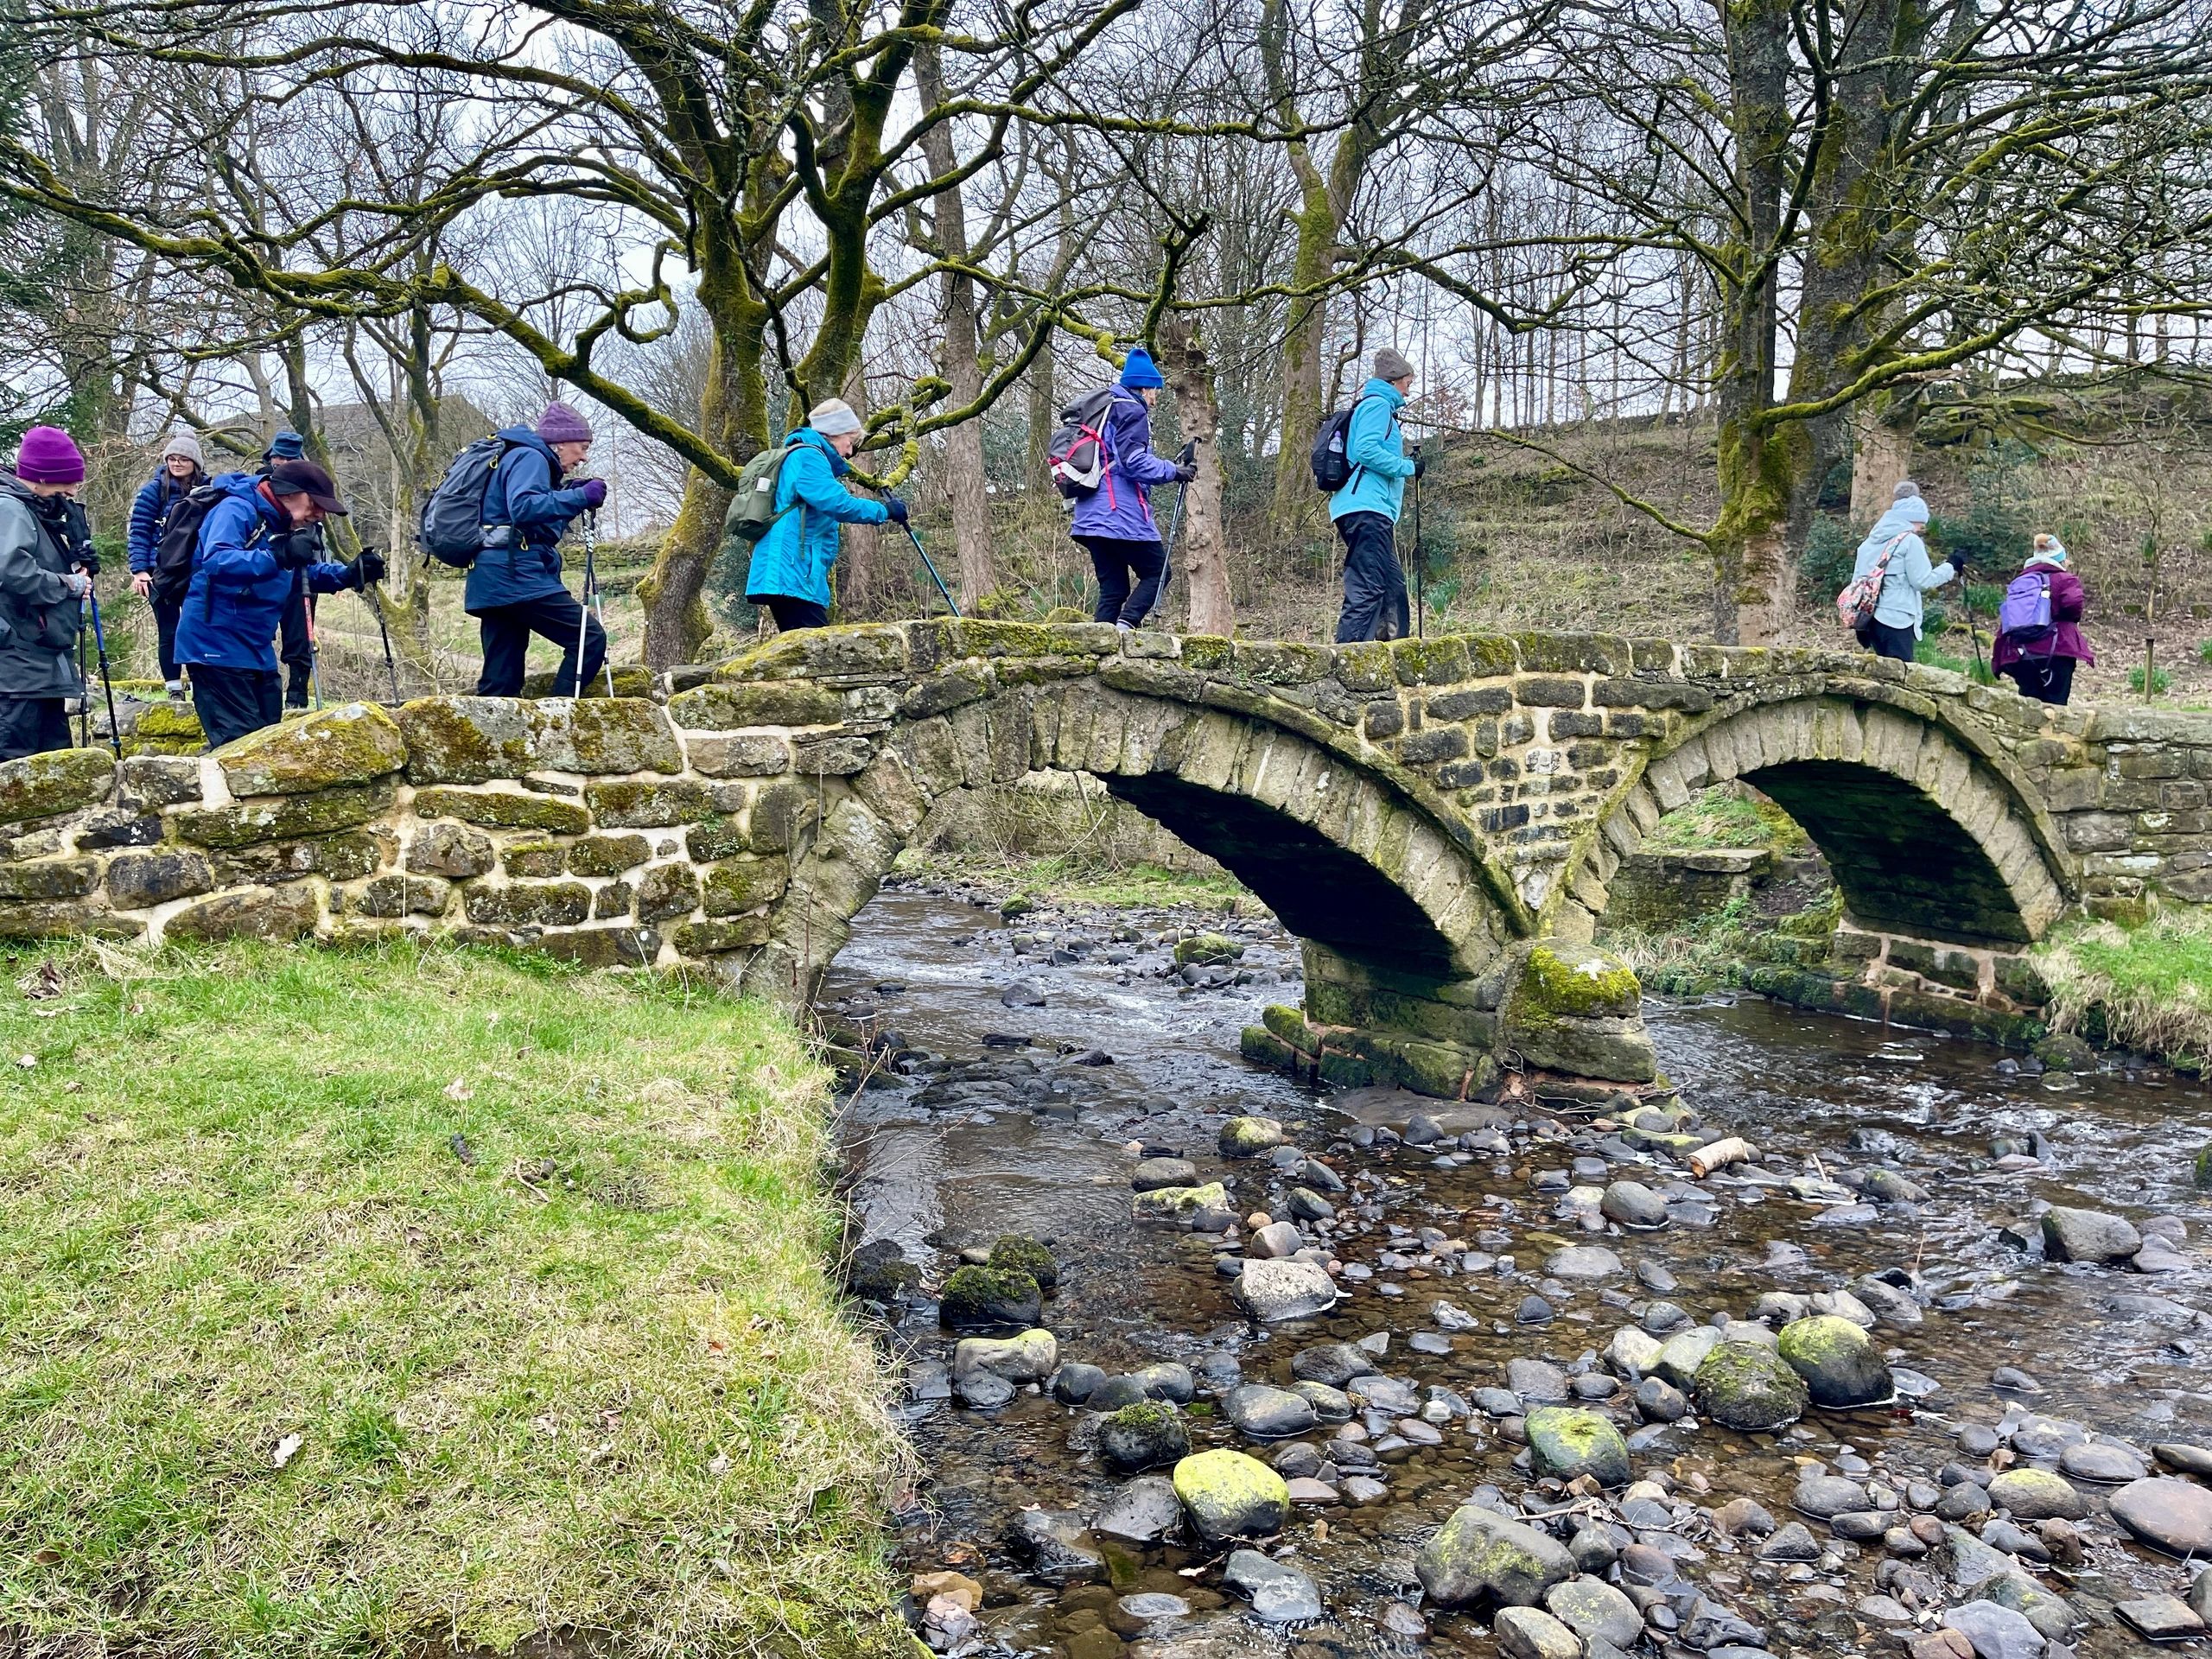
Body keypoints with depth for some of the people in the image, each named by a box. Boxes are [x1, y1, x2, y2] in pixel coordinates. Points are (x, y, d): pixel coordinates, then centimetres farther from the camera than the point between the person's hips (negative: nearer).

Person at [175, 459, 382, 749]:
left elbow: (307, 572, 23)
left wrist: (350, 574, 4)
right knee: (241, 743, -14)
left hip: (257, 649, 9)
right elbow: (215, 561, -33)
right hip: (217, 647, -9)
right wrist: (278, 556, -42)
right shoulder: (236, 510, -16)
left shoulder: (283, 524, 11)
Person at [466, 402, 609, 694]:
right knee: (590, 638, -11)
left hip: (492, 582, 10)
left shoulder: (528, 459, 28)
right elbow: (523, 507, -21)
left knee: (499, 683, 5)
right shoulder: (530, 457, -3)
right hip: (517, 574, -10)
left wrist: (572, 496, 20)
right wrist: (579, 498, -19)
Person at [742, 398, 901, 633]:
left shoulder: (800, 457, 26)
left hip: (785, 576, 11)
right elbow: (837, 503, -19)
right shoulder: (808, 456, -6)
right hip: (794, 576, -11)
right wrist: (884, 511, -9)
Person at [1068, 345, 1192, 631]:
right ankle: (1125, 624, -19)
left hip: (1091, 518, 9)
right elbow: (1133, 462, -17)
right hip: (1123, 515, -8)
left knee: (1113, 588, 8)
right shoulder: (1133, 411, -6)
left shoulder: (1103, 408, 23)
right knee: (1156, 572, 0)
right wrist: (1173, 471, -8)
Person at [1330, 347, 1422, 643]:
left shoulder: (1376, 406, 29)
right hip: (1367, 508, -11)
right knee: (1368, 589, -17)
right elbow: (1366, 450, -17)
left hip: (1371, 511, 11)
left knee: (1393, 585, 13)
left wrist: (1407, 464, 23)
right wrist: (1407, 467, -8)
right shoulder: (1378, 404, -3)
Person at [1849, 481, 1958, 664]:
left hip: (1870, 616, 8)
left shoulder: (1870, 541, 15)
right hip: (1896, 617, -8)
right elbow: (1923, 581, -8)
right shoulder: (1910, 540, -7)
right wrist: (1951, 567, 6)